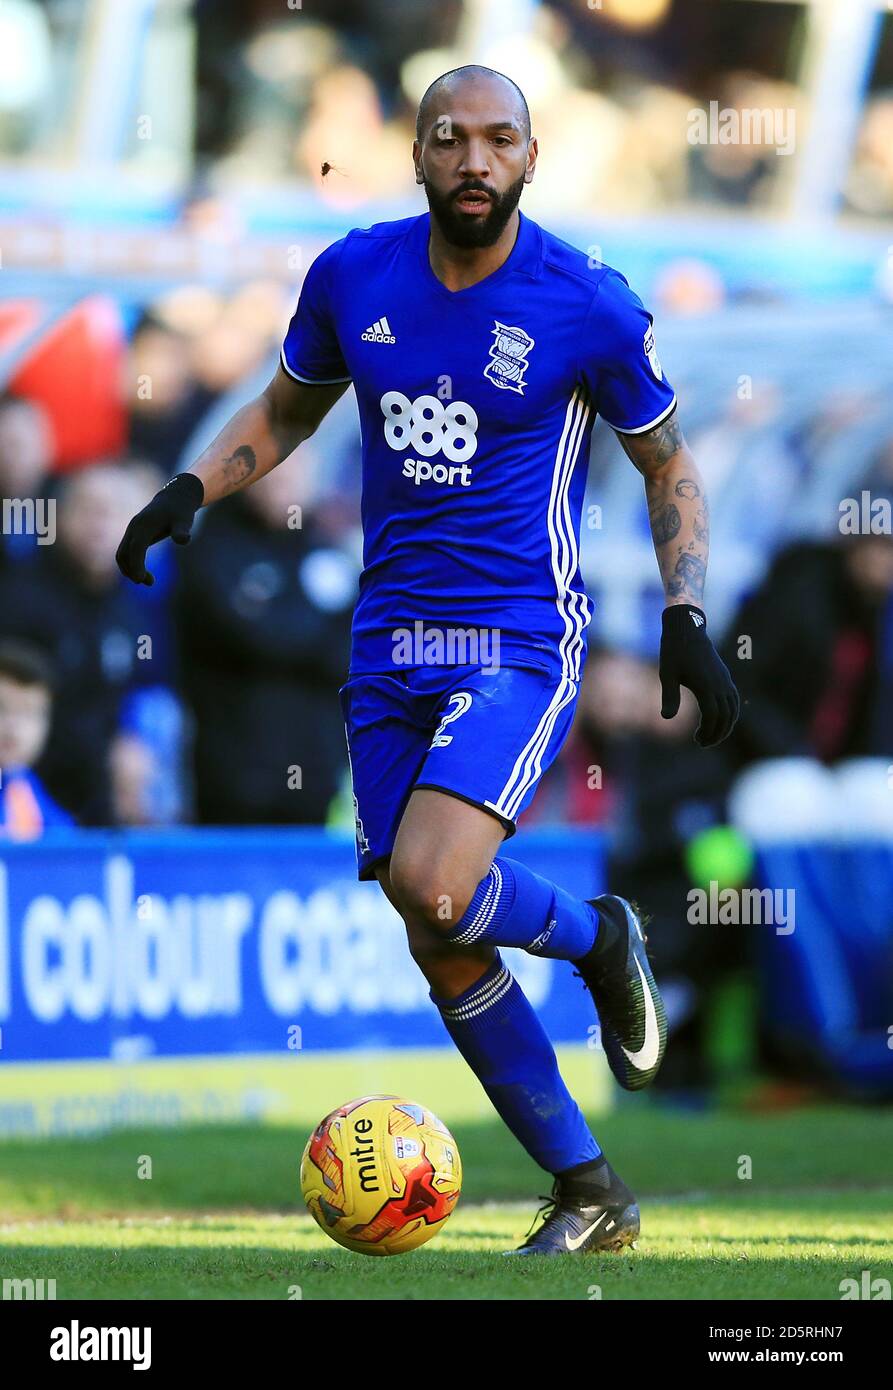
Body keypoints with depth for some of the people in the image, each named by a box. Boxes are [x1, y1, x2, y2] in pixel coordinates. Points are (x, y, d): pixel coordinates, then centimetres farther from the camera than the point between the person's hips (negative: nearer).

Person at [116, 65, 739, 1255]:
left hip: (522, 642, -5)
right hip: (391, 643, 5)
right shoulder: (353, 277, 1)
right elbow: (286, 411, 18)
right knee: (441, 947, 3)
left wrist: (687, 620, -6)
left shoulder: (588, 306, -9)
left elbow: (668, 465, 4)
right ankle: (591, 1197, 17)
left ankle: (600, 942, 7)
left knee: (431, 887, -26)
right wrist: (194, 490, 1)